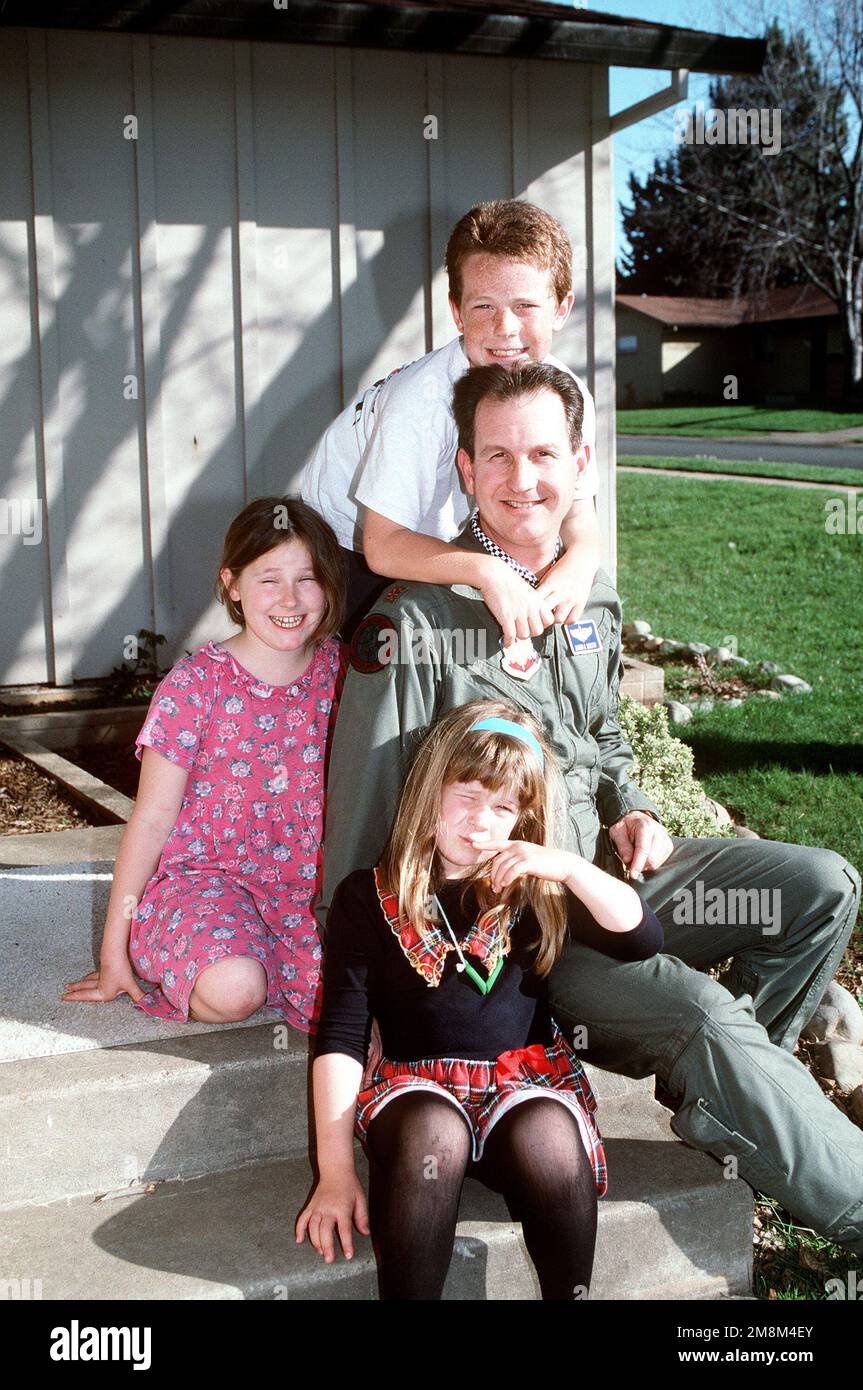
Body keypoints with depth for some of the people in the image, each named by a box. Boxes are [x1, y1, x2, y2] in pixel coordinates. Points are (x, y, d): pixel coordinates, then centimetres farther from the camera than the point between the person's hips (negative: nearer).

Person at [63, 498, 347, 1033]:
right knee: (234, 991, -33)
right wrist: (114, 946, -4)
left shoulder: (335, 666, 1)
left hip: (303, 887, 4)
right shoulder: (195, 684, -11)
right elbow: (152, 818, -7)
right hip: (198, 875, -3)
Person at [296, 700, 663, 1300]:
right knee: (431, 1134, -36)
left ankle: (572, 1291, -14)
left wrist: (571, 867, -11)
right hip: (417, 1084, -1)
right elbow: (341, 1035, -2)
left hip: (525, 1077, 2)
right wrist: (336, 1170, -10)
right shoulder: (370, 896, 4)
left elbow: (643, 939, 4)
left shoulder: (532, 892, 11)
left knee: (547, 1139, -33)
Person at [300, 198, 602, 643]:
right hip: (349, 549, -5)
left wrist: (578, 563, -35)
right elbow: (383, 545, -35)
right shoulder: (423, 401, -35)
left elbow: (578, 515, -10)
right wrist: (486, 571, -50)